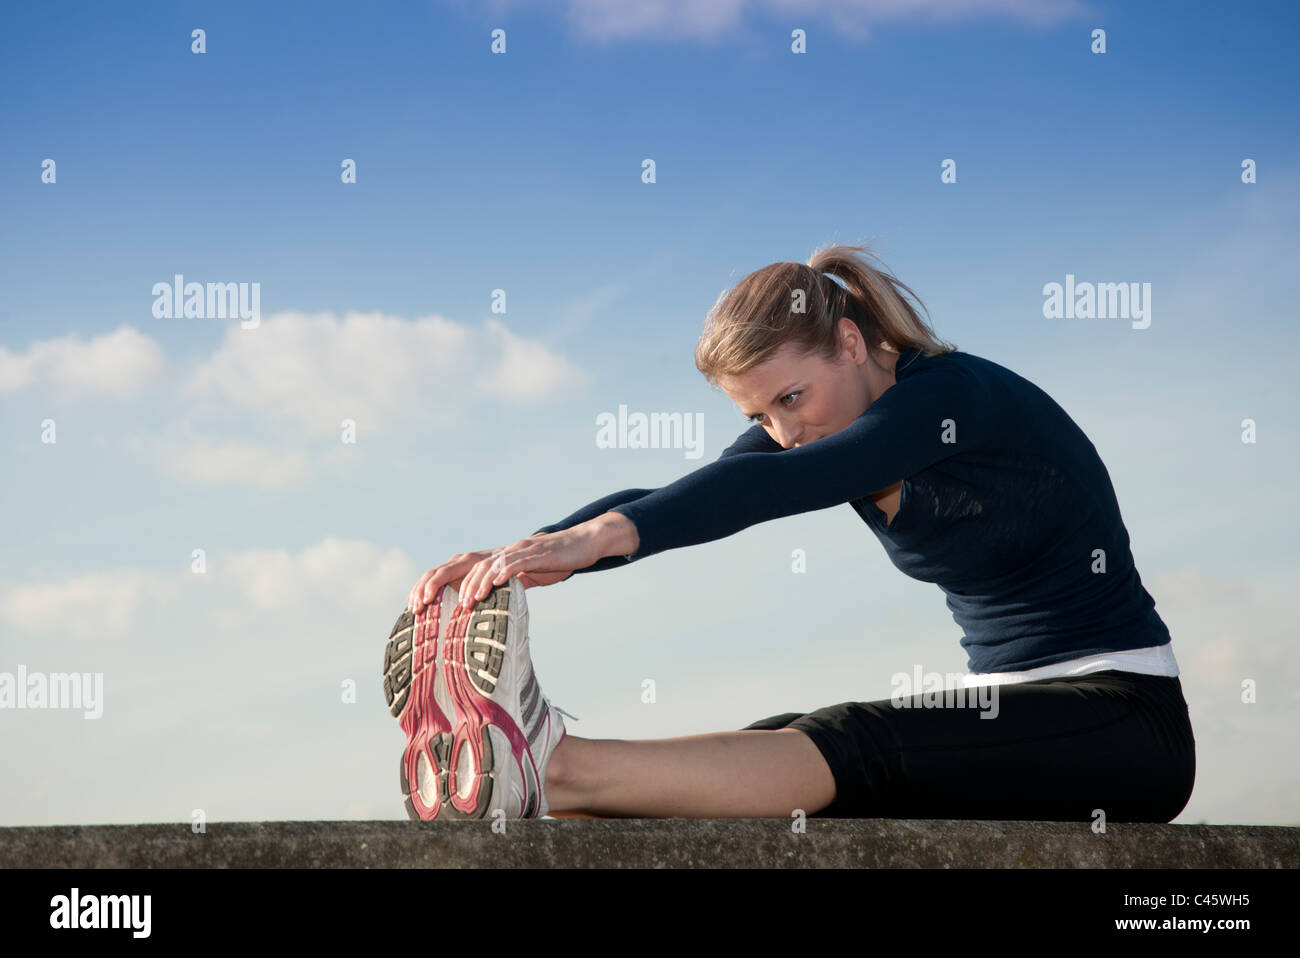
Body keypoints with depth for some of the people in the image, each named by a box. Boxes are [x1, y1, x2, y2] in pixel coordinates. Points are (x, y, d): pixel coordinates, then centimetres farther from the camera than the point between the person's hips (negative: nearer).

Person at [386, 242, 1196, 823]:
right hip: (1018, 716, 7)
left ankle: (559, 768, -44)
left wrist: (600, 537, -45)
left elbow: (783, 484, -34)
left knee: (861, 749, -29)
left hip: (1126, 721, -7)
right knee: (786, 744, -18)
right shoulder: (801, 428, 5)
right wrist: (522, 552, -27)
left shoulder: (957, 394, -19)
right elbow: (669, 499, -10)